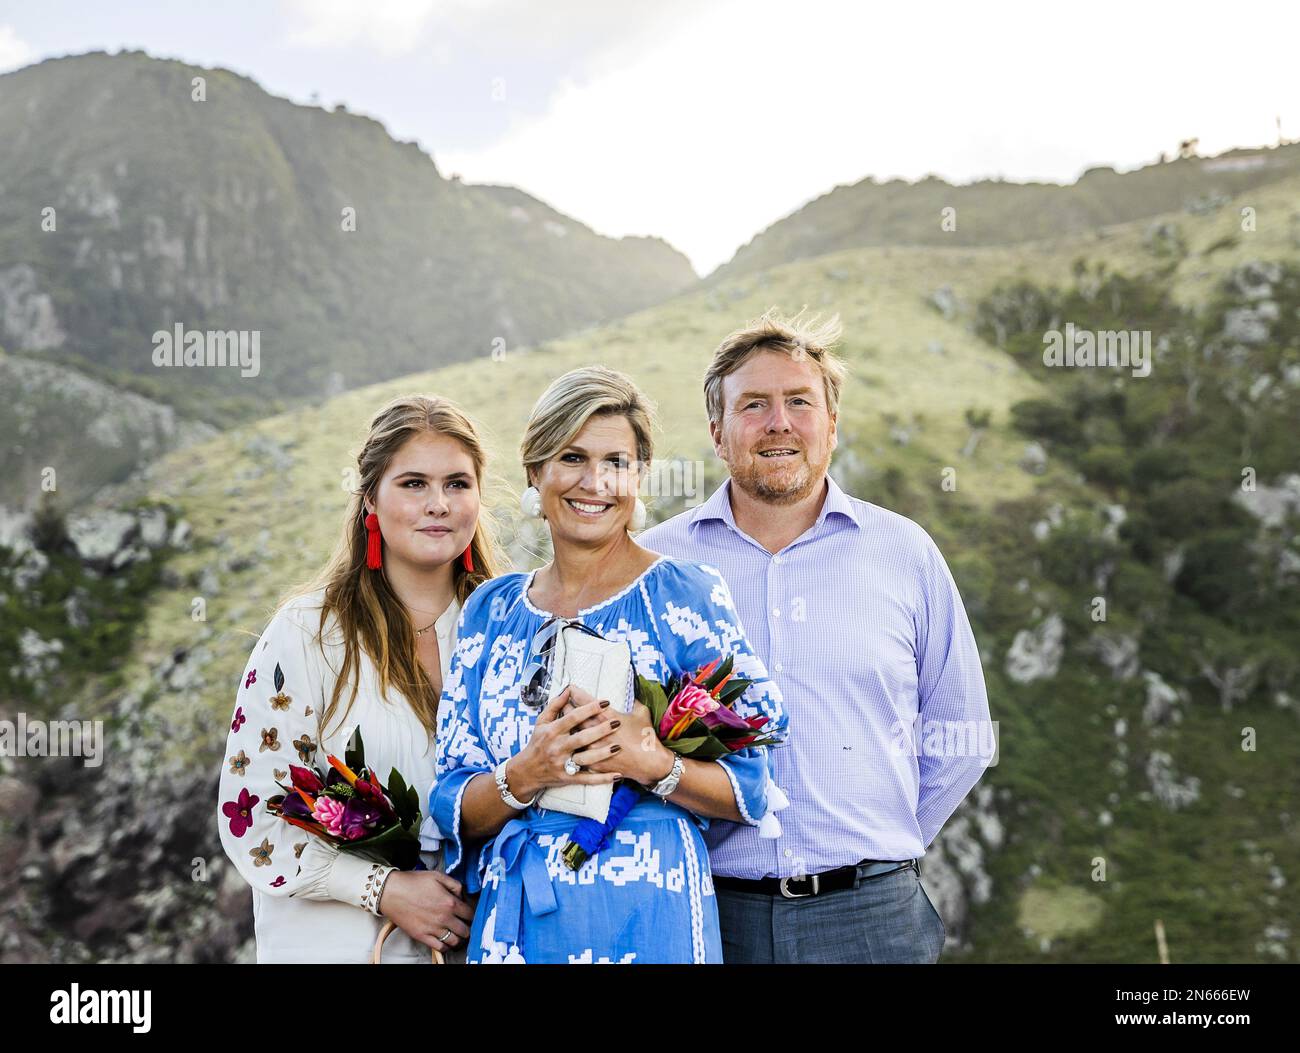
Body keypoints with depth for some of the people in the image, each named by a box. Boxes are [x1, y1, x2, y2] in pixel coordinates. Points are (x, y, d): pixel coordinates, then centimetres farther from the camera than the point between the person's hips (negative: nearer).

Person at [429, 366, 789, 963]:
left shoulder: (688, 594, -4)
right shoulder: (491, 612, 6)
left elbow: (752, 790, -5)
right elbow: (452, 810, 3)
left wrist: (651, 764, -22)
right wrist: (525, 774, -16)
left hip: (646, 922, -3)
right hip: (514, 925, 3)